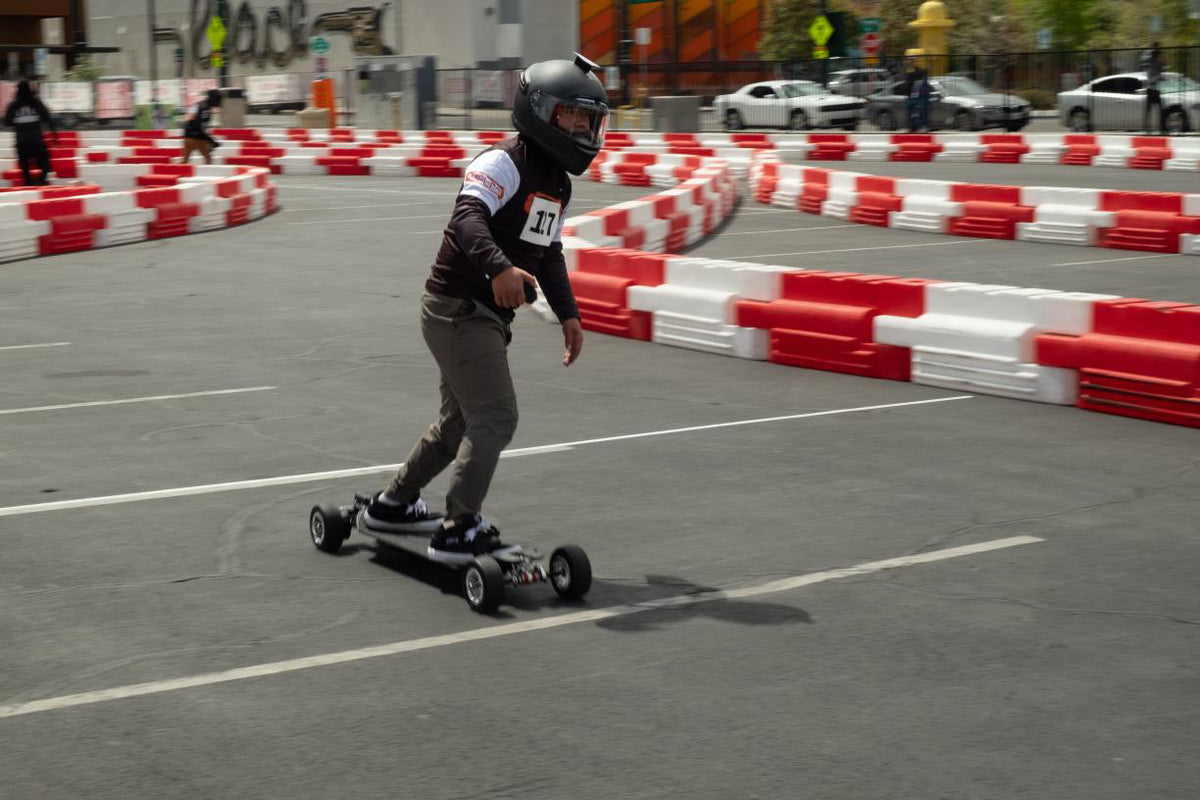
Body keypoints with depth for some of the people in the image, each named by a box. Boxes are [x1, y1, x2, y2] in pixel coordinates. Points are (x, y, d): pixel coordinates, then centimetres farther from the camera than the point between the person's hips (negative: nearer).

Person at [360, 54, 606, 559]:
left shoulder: (557, 183, 15)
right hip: (457, 306, -10)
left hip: (488, 315, 10)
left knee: (462, 420, 20)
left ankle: (392, 505, 34)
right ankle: (458, 531, -9)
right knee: (495, 418, -14)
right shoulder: (504, 163, -16)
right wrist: (499, 267, -51)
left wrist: (567, 313, 20)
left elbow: (549, 253, 26)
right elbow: (467, 217, -34)